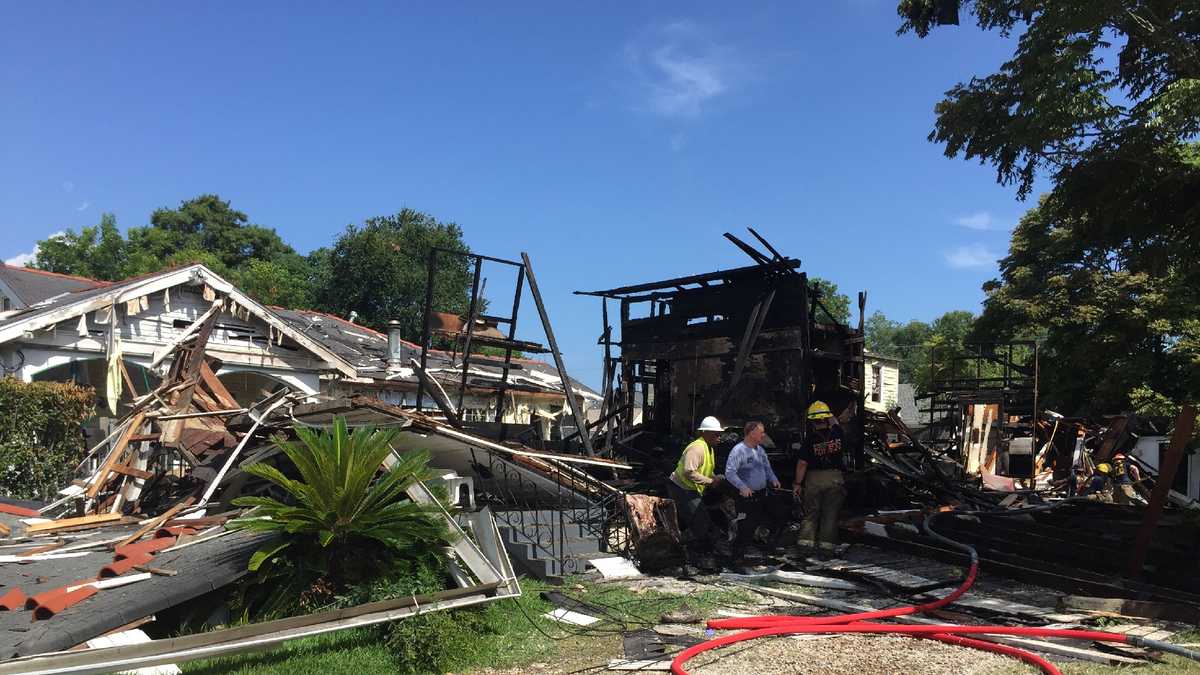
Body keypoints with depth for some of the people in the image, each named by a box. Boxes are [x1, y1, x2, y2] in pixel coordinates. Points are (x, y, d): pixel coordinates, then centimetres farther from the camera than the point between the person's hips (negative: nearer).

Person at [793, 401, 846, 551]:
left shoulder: (810, 438, -10)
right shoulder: (837, 432, -5)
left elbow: (802, 463, -11)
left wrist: (797, 484, -6)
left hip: (814, 478, -1)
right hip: (834, 477, 1)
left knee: (811, 512, 10)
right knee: (830, 514, 8)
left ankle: (806, 540, 3)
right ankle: (827, 543, 7)